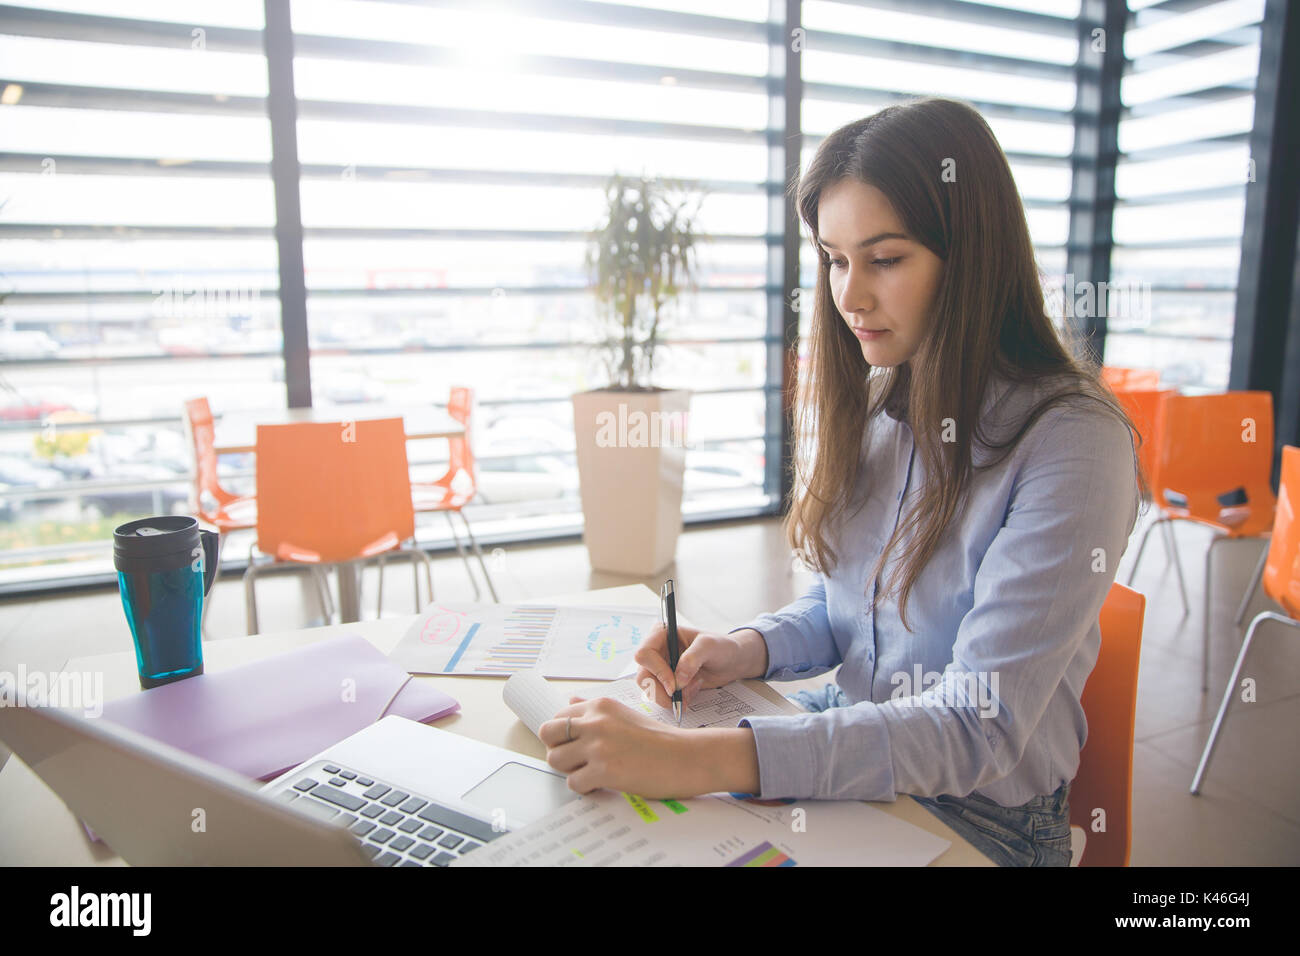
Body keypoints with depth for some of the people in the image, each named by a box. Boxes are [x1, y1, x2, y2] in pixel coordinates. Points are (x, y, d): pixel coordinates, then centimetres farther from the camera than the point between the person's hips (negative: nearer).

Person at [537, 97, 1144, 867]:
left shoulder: (1073, 442, -21)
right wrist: (751, 649, -12)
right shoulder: (863, 403, 0)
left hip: (982, 813, -5)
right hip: (847, 747, 6)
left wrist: (706, 758, -34)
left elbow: (981, 727, -26)